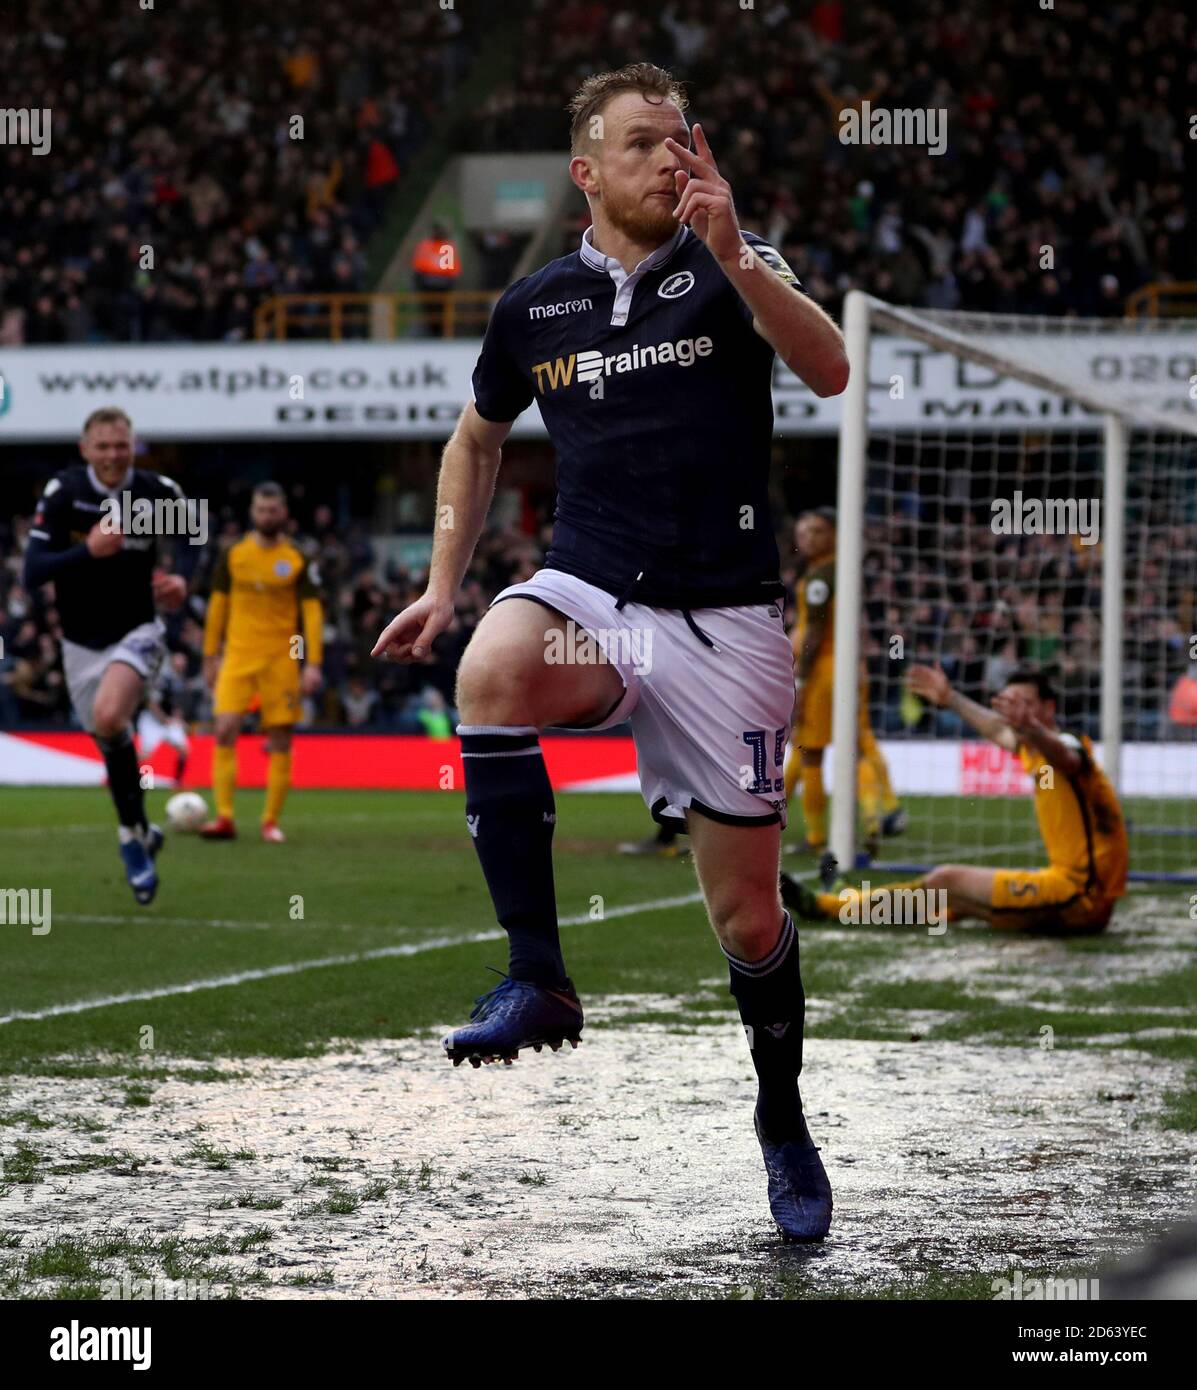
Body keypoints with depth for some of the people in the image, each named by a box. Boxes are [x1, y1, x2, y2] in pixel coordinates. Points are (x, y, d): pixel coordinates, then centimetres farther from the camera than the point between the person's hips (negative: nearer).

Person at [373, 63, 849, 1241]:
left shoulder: (729, 265, -2)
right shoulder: (536, 305, 7)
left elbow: (828, 371, -21)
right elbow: (478, 437, 26)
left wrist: (732, 255, -34)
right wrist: (443, 583, 17)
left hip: (723, 621, -1)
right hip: (587, 596, 2)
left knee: (746, 915, 2)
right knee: (493, 670, -35)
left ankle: (783, 1121, 29)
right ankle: (538, 979, -29)